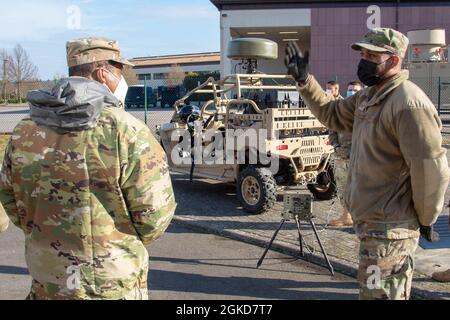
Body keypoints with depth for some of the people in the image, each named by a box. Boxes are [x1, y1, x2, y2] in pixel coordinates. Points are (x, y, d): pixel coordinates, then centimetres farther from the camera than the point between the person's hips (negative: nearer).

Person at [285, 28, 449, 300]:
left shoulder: (409, 104, -21)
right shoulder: (368, 97, 9)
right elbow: (332, 114, 21)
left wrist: (425, 219, -11)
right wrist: (304, 79, 11)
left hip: (389, 228, -9)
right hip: (369, 219, 9)